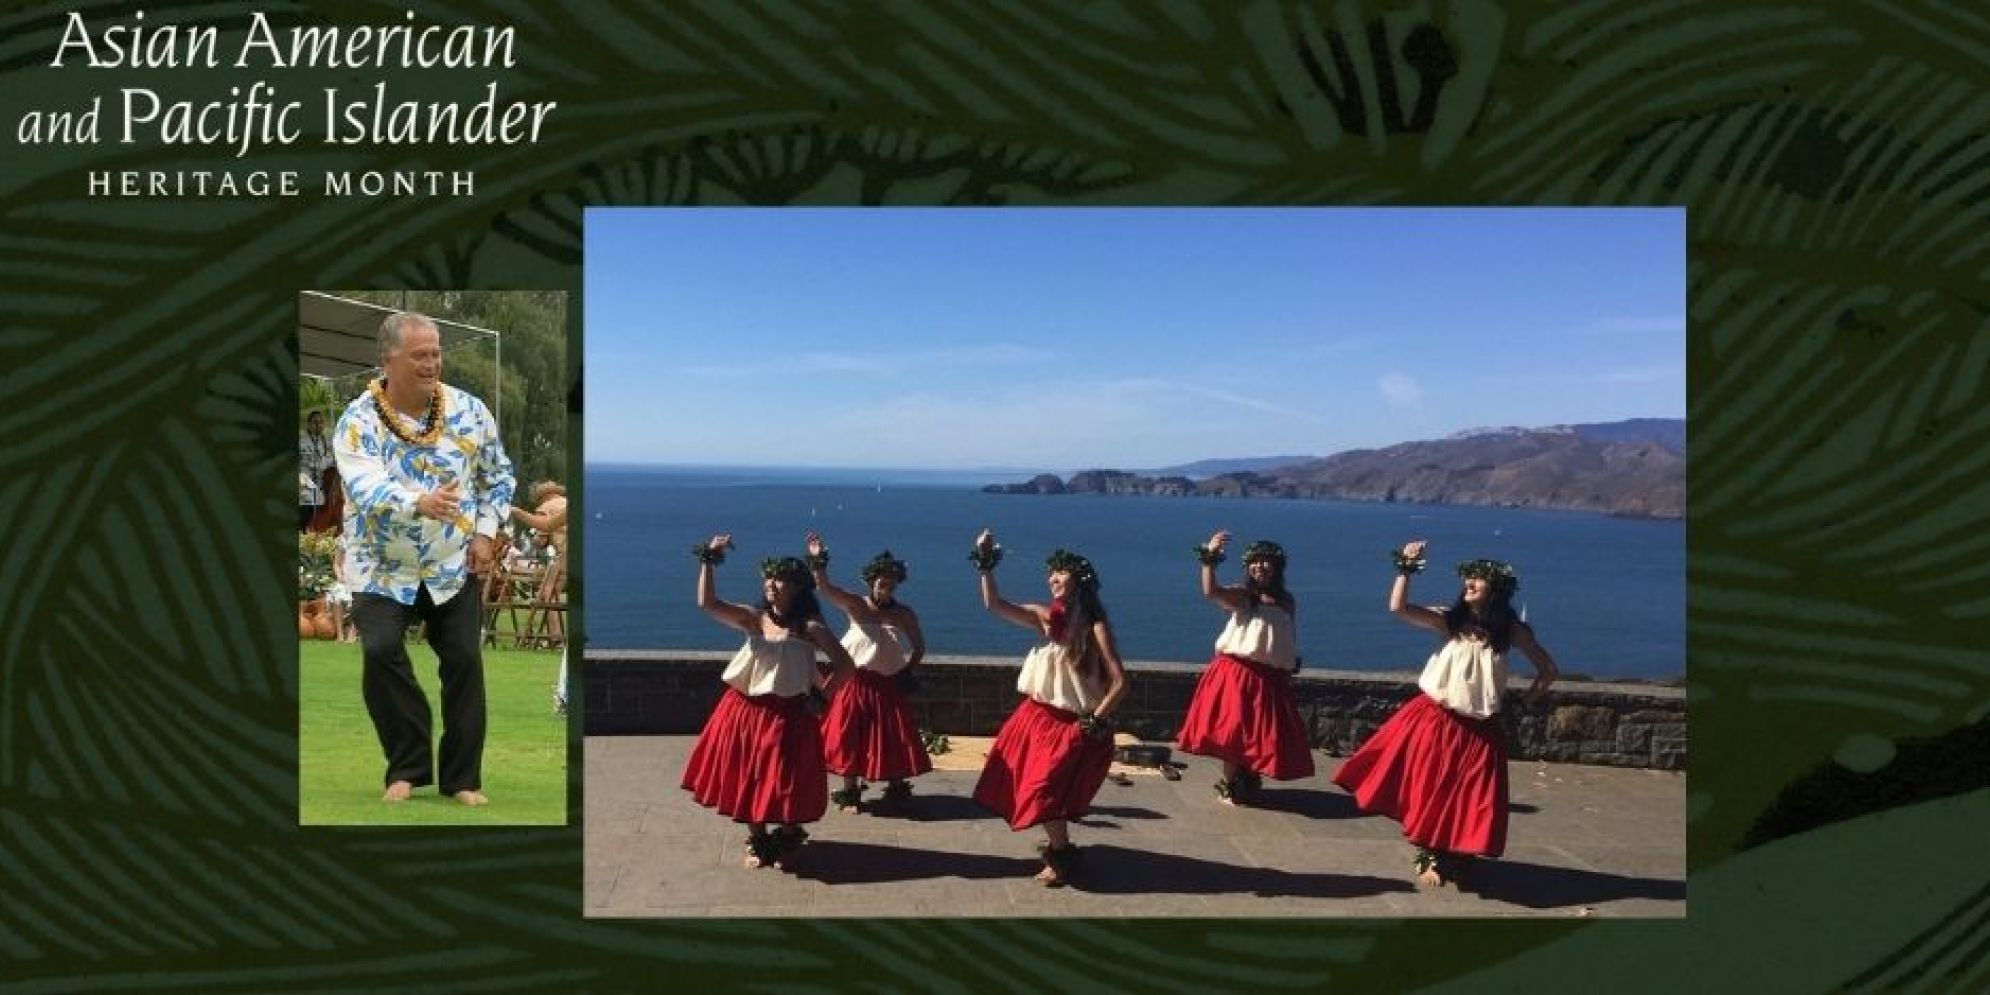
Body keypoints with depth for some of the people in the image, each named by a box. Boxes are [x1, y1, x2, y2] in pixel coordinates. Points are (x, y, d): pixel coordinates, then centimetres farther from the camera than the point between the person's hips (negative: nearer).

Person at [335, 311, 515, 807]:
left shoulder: (468, 410, -3)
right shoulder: (358, 421, -13)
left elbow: (498, 475, 9)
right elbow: (365, 486, -29)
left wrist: (486, 532, -4)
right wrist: (420, 503, -48)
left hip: (454, 566, 2)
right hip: (384, 569, -2)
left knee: (464, 659, -4)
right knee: (381, 652, -19)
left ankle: (463, 777, 10)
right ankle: (408, 765, 0)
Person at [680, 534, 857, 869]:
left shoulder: (809, 628, -8)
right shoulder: (753, 619, 1)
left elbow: (845, 664, -7)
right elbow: (707, 603, -10)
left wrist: (824, 690, -12)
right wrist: (708, 560, -15)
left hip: (787, 715, -3)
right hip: (745, 711, 3)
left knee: (786, 783, 4)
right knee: (747, 778, 12)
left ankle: (787, 841, 29)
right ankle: (756, 840, 32)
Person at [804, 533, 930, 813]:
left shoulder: (904, 614, 0)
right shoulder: (854, 606, -5)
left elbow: (919, 646, 11)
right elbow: (824, 587, -18)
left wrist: (907, 671, 0)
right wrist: (817, 561, -33)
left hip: (889, 686, 1)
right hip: (856, 682, -1)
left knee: (894, 739, 3)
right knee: (850, 737, 3)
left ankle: (896, 788, 20)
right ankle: (850, 792, 16)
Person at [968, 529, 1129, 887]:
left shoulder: (1096, 626, -13)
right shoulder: (1045, 617, 1)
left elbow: (1120, 682, -14)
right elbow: (994, 605, -4)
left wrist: (1095, 721, -17)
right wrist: (986, 564, -13)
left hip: (1073, 724, -6)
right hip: (1039, 716, 6)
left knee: (1045, 790, -10)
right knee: (1029, 785, 14)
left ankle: (1061, 860, 11)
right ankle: (1058, 843, 37)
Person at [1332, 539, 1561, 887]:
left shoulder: (1512, 631, -2)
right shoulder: (1448, 620, -5)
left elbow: (1549, 669, 7)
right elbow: (1397, 608, -17)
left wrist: (1527, 703, 5)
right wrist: (1406, 568, -21)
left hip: (1479, 730, 0)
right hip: (1433, 721, 0)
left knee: (1467, 802, 7)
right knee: (1429, 794, 7)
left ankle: (1453, 859, 27)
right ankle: (1429, 857, 25)